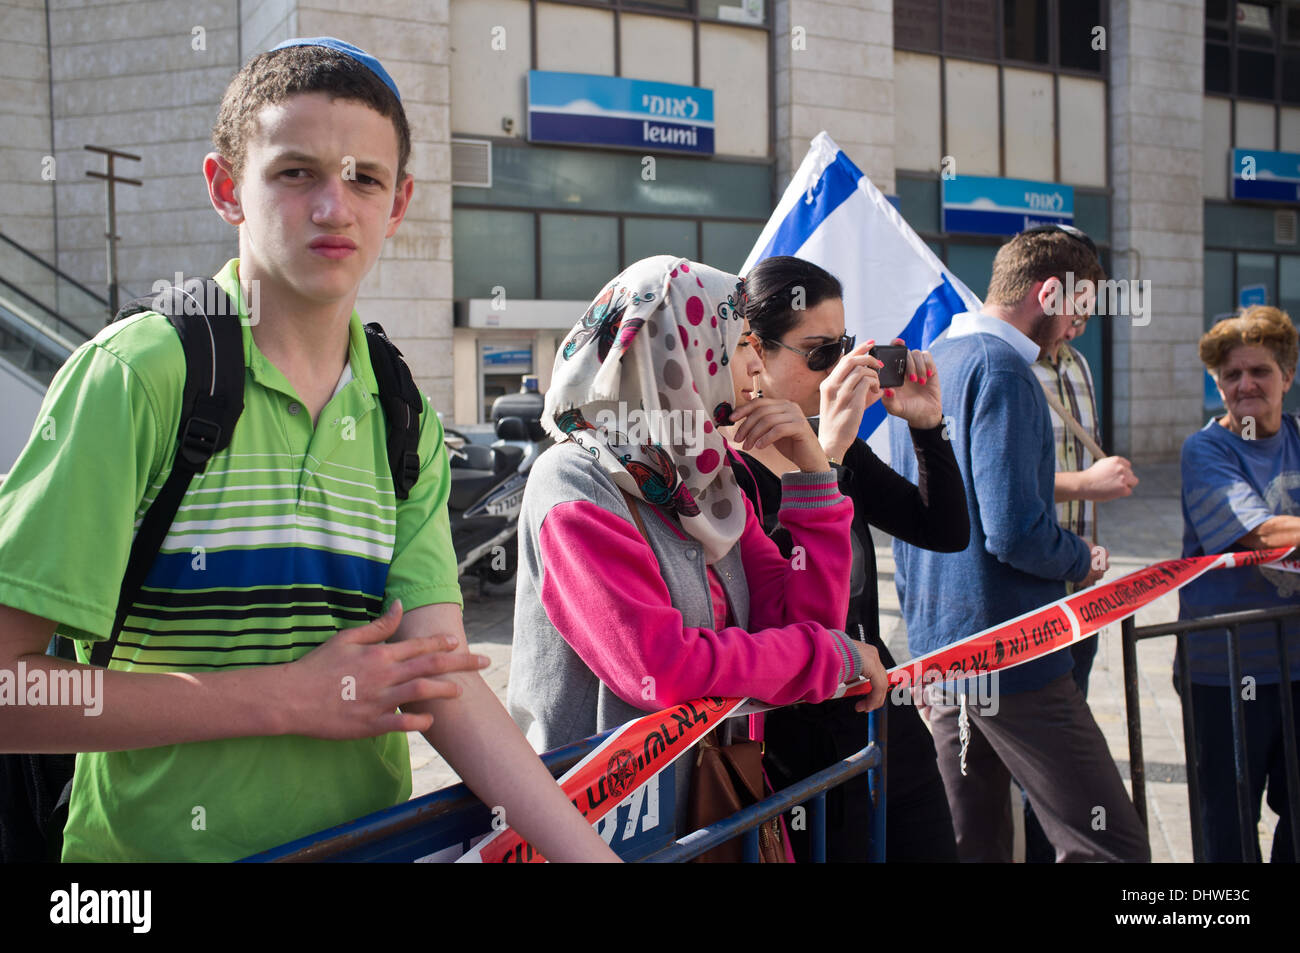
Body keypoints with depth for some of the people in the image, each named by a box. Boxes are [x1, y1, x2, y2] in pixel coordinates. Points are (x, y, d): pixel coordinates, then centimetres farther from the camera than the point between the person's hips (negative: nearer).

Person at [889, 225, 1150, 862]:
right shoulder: (1000, 370, -13)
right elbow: (1013, 531, -22)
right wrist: (1082, 561, -3)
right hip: (1010, 659, -10)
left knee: (973, 847, 14)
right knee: (1113, 848, -6)